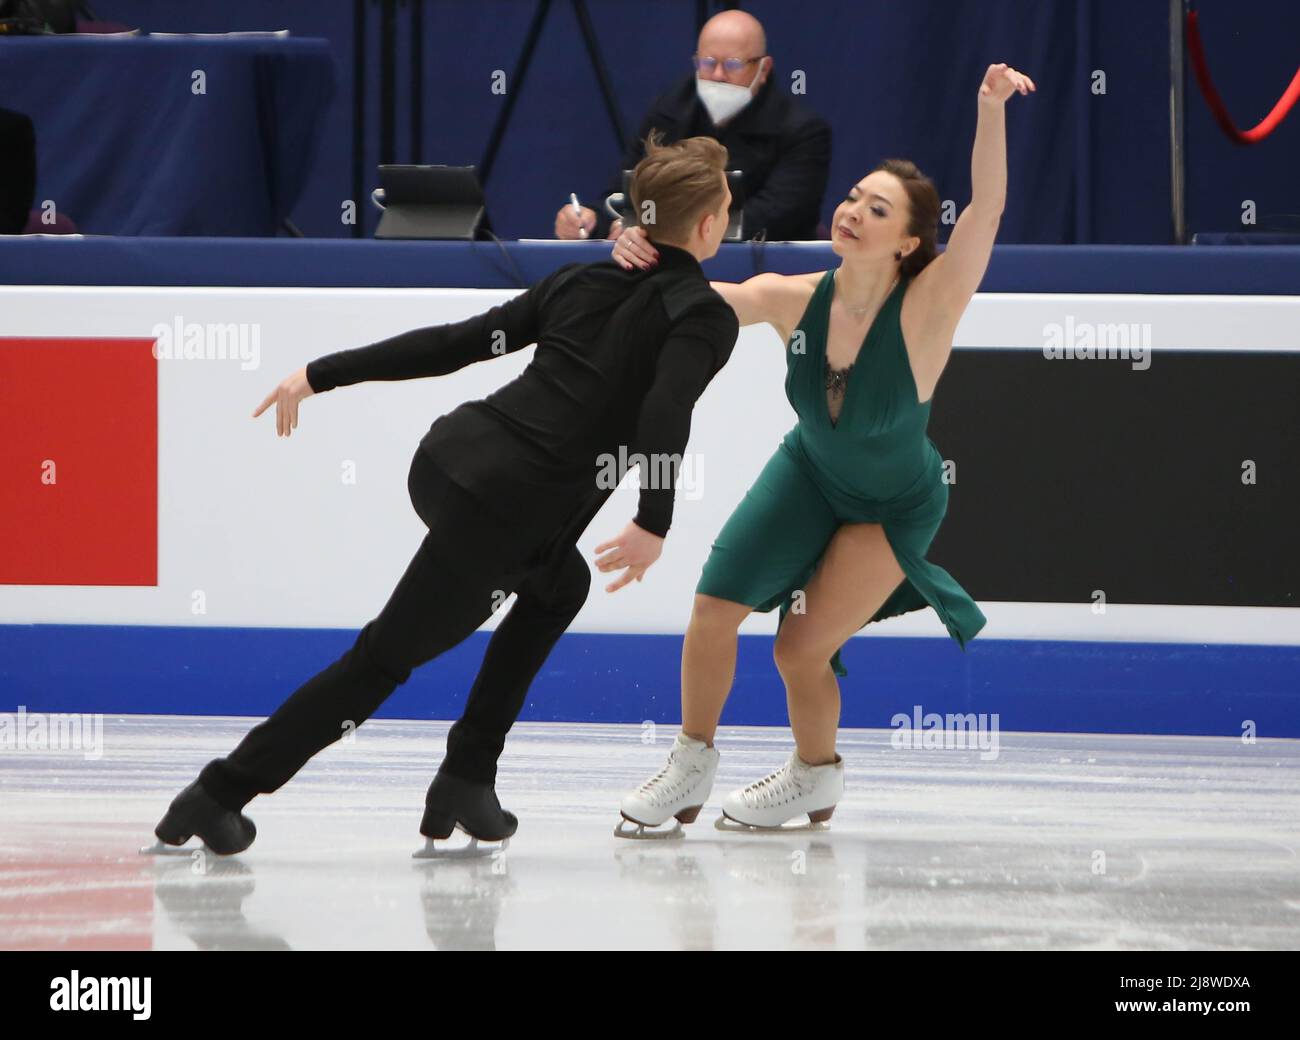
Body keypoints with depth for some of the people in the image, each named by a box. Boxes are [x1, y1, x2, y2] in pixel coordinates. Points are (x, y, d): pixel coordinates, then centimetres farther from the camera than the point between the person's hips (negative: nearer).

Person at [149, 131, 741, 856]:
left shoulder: (584, 281, 17)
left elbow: (456, 341, 15)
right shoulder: (706, 317, -2)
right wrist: (655, 525, -27)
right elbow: (666, 409, -22)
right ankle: (220, 794, 5)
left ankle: (465, 783, 22)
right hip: (498, 512, -8)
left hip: (449, 460, 8)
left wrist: (325, 375, 15)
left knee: (558, 586, 30)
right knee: (388, 656, 2)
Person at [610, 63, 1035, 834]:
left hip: (894, 505, -4)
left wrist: (992, 111, -58)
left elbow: (987, 210, -45)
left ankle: (816, 778, 27)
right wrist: (641, 262, -43)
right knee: (715, 607, -3)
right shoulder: (793, 300, -23)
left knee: (802, 650, -5)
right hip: (810, 471, 4)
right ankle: (693, 764, 22)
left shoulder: (926, 308, -33)